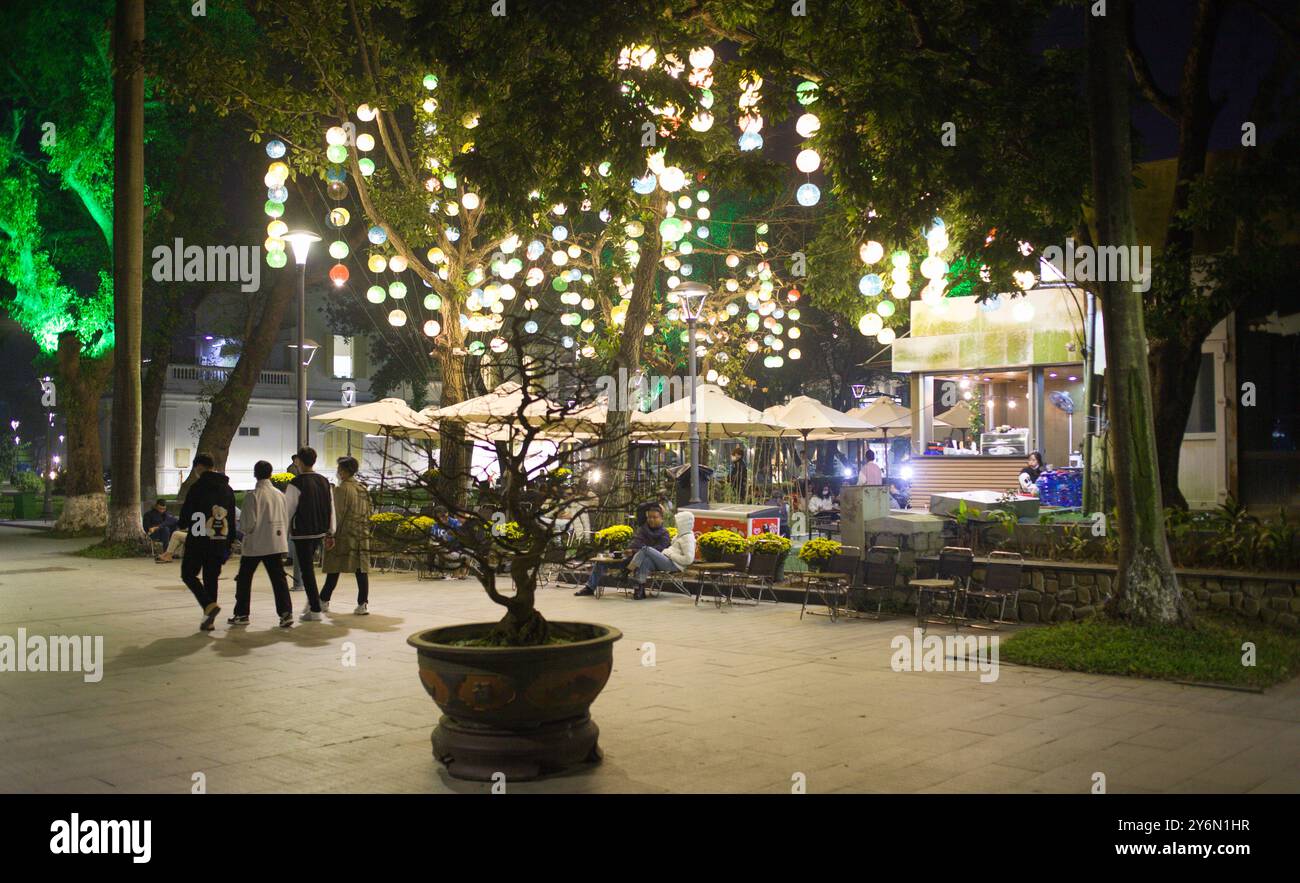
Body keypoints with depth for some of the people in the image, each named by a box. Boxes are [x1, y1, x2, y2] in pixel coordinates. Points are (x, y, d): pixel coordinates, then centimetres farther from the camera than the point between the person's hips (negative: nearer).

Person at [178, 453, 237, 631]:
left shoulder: (198, 487, -10)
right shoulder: (227, 489, 11)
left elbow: (185, 515, -8)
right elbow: (232, 521, 13)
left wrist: (181, 524, 16)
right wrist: (228, 545, 17)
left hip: (198, 542, -6)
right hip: (219, 543, 6)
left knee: (188, 574, 7)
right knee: (211, 578, 11)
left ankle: (209, 605, -13)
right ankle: (208, 620, 11)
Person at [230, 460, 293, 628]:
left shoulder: (252, 495, -11)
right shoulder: (279, 495, 4)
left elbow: (248, 522, -13)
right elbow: (286, 520, 7)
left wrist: (246, 531, 8)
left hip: (255, 545, -4)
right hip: (276, 543, 4)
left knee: (244, 578, 12)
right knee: (278, 578, 2)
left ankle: (241, 614, 18)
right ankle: (286, 612, -10)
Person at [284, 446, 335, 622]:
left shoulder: (297, 483, -13)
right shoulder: (324, 481, 6)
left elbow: (288, 509, -9)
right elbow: (331, 507, 11)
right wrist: (331, 532, 18)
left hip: (302, 533, -7)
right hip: (320, 531, 7)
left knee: (307, 570, -2)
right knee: (309, 566, 23)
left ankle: (315, 610, -2)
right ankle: (312, 602, 19)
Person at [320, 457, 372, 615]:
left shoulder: (341, 489, -10)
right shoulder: (363, 489, 10)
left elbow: (337, 514, -11)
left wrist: (330, 535, -7)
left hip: (343, 535, -5)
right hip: (362, 535, 5)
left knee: (334, 569, 3)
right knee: (361, 569, 2)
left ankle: (324, 602, 13)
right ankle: (363, 604, -2)